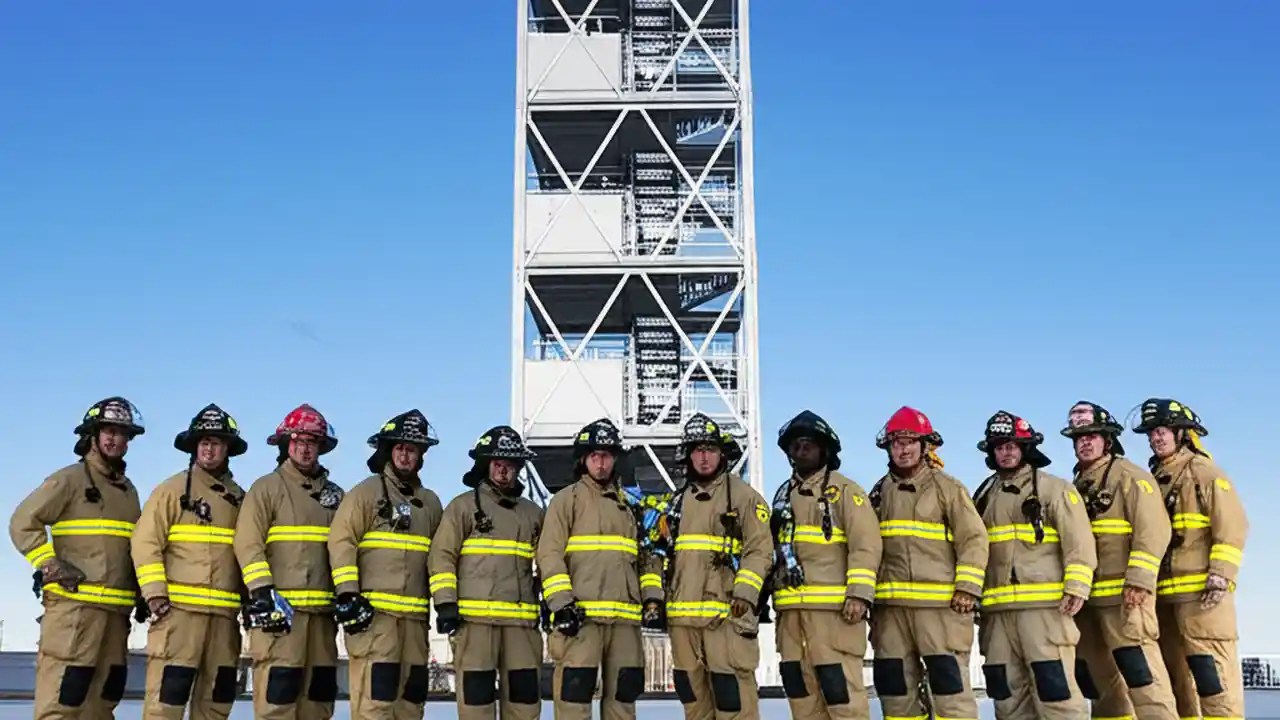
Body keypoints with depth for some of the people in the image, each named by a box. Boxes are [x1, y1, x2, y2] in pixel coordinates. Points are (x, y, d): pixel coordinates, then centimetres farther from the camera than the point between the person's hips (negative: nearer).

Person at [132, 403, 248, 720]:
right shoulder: (172, 489, 2)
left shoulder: (239, 497, 16)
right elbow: (145, 542, -5)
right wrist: (155, 594, -13)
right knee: (168, 692, -9)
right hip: (179, 607, -5)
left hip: (225, 613, 5)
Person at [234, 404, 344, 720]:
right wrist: (262, 593, -17)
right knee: (277, 693, -10)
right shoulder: (266, 488, 2)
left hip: (322, 610, 6)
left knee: (318, 693, 9)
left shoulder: (334, 494, 18)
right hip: (279, 606, -5)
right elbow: (248, 545, -8)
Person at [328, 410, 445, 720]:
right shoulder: (366, 492, 1)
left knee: (410, 695, 10)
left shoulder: (430, 502, 18)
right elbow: (341, 542, -7)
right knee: (374, 695, -11)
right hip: (374, 612, -6)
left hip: (415, 614, 6)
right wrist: (347, 595, -15)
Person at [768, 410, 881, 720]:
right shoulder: (784, 495, 20)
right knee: (801, 689, 10)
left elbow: (866, 545, -8)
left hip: (833, 606, -7)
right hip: (791, 610, 7)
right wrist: (776, 597, 18)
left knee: (841, 689, -10)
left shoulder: (844, 490, 1)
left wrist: (859, 594, -18)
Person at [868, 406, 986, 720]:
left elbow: (974, 538, -4)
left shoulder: (947, 487, 2)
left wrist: (968, 587, -13)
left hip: (939, 601, -5)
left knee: (949, 681, -7)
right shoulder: (880, 493, 16)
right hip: (891, 604, 5)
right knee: (894, 683, 8)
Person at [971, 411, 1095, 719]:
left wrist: (1076, 588, -15)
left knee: (1055, 688, -10)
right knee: (1008, 693, 8)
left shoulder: (1054, 489, 4)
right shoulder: (984, 497, 19)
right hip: (997, 610, 6)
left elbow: (1079, 541, -5)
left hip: (1045, 604, -6)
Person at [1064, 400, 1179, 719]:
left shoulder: (1130, 476, -3)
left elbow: (1153, 530, -13)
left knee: (1141, 673, -13)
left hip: (1124, 592, -8)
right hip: (1086, 597, 8)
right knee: (1098, 680, 12)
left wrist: (1139, 580, -21)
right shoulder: (1079, 485, 19)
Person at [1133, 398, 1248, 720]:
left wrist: (1220, 576, -18)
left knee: (1211, 669, -11)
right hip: (1163, 593, 8)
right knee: (1175, 673, 12)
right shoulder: (1154, 480, 19)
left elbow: (1232, 527, -11)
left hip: (1201, 589, -8)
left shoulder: (1204, 472, -3)